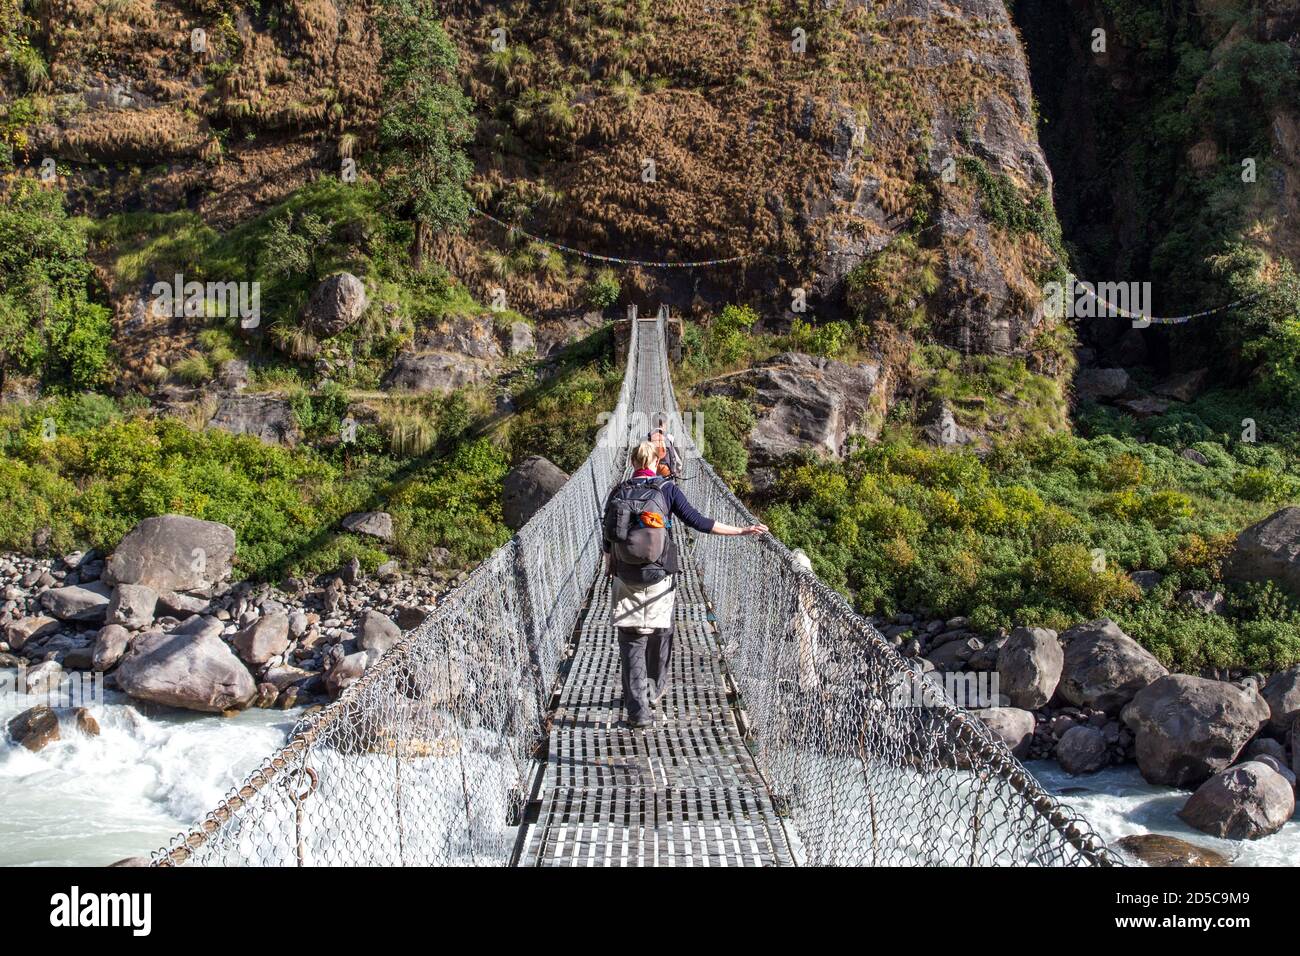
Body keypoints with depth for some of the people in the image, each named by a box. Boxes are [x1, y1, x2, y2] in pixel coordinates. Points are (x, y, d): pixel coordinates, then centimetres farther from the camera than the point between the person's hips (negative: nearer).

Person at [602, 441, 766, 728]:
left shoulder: (618, 492, 0)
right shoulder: (667, 490, -4)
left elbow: (607, 539, 3)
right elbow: (697, 522, -9)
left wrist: (610, 571, 16)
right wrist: (742, 531, -6)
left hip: (625, 577, 0)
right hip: (659, 576, 0)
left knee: (631, 640, 4)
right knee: (659, 634, 19)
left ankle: (638, 710, -2)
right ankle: (653, 693, 37)